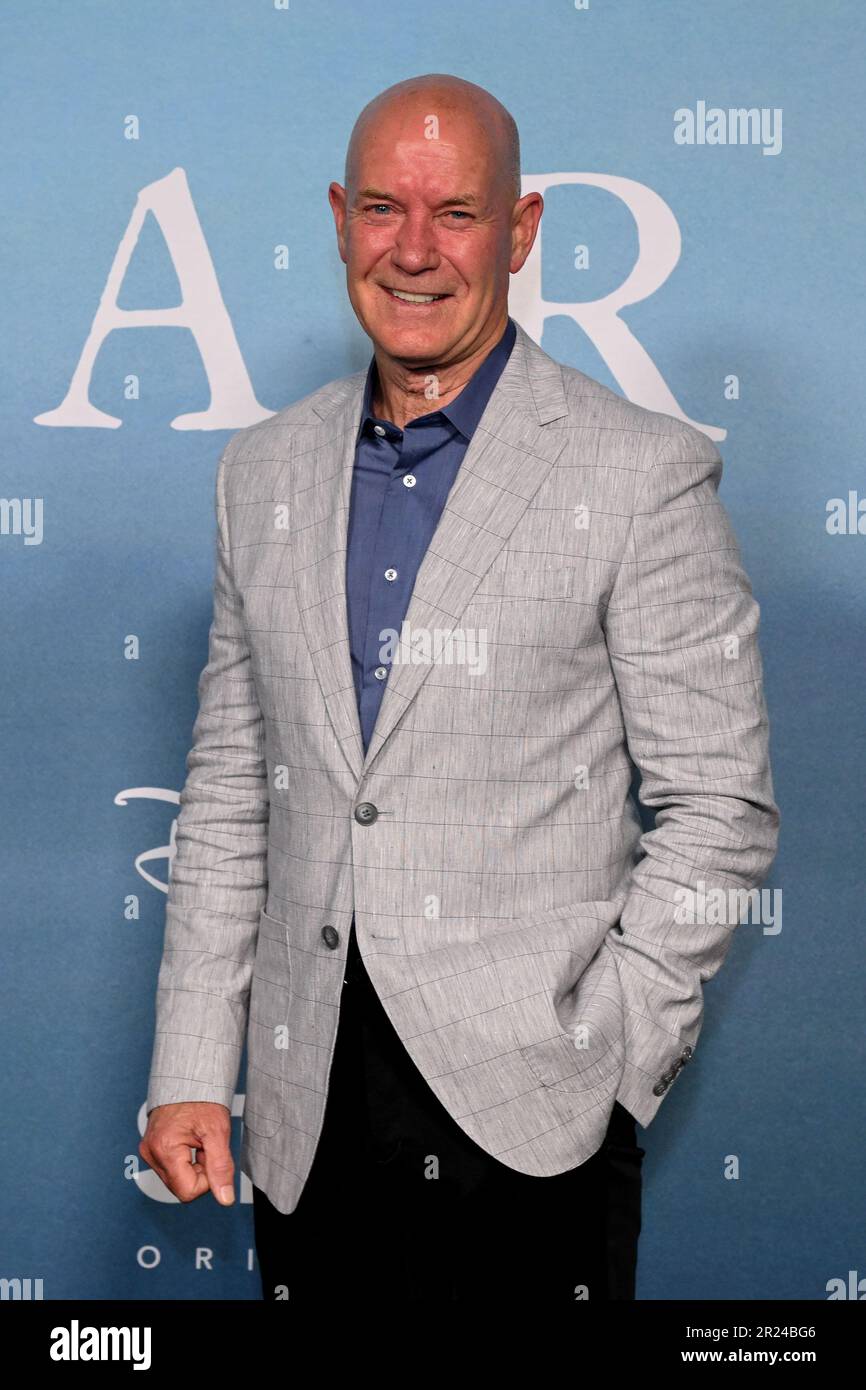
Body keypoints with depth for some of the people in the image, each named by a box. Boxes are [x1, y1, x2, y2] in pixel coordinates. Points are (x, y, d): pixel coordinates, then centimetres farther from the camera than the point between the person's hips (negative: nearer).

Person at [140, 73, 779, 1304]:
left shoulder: (642, 475, -6)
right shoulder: (263, 472, 8)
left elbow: (719, 808, -5)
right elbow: (230, 796, 10)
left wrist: (604, 1060, -9)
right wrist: (190, 1072, 6)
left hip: (527, 1120, -3)